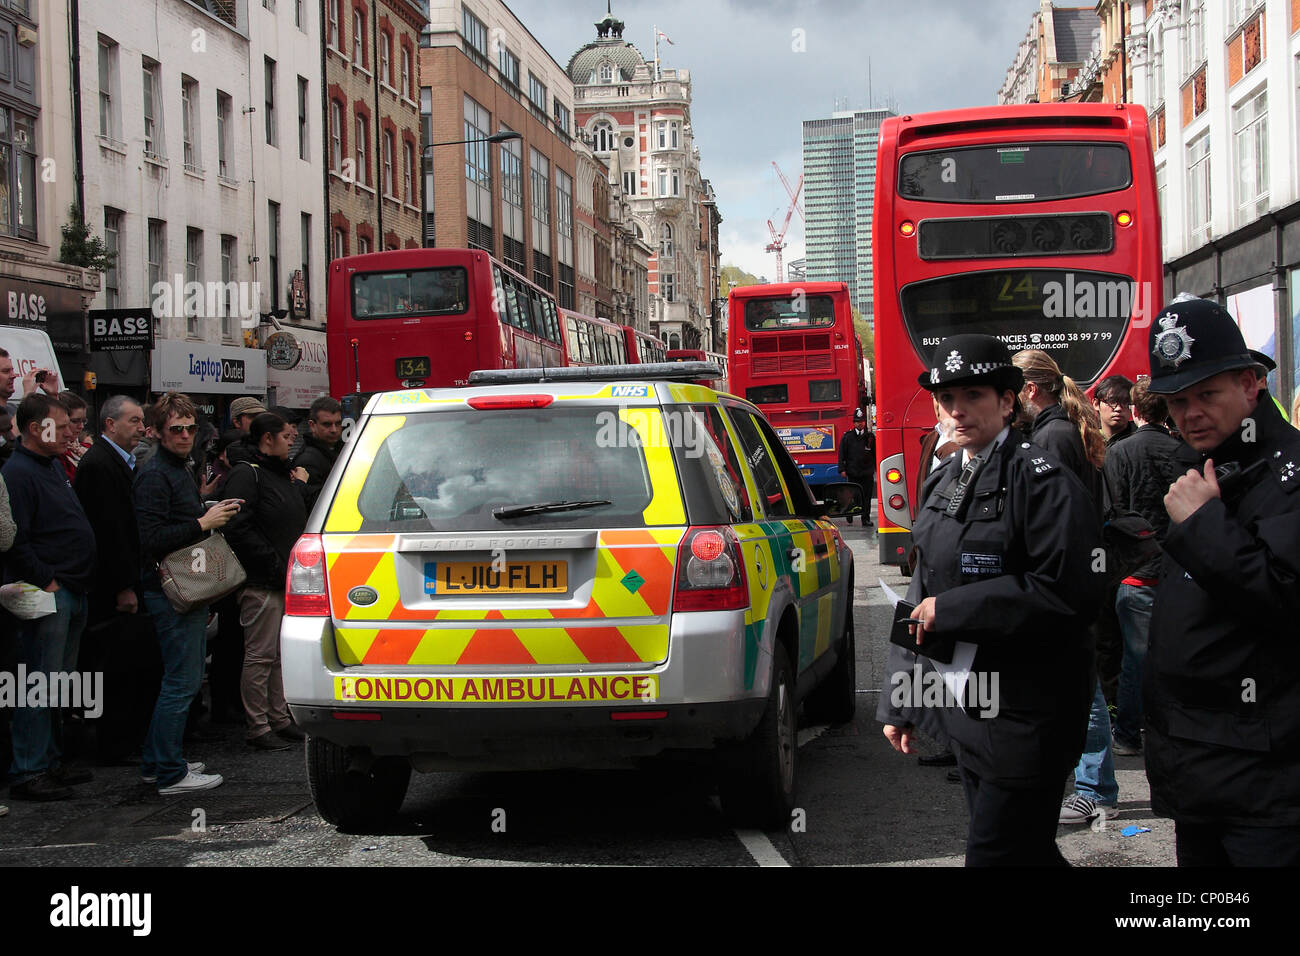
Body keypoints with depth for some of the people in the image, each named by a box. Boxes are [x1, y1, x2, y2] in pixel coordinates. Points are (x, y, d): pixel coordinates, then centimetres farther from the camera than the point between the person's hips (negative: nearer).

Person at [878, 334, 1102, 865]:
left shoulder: (1041, 479, -13)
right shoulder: (944, 482, 12)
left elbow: (1067, 592, -23)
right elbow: (923, 592, 17)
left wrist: (951, 610, -19)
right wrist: (898, 702, 15)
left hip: (1024, 717, -8)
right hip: (966, 711, 8)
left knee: (997, 854, -5)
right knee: (1025, 850, 17)